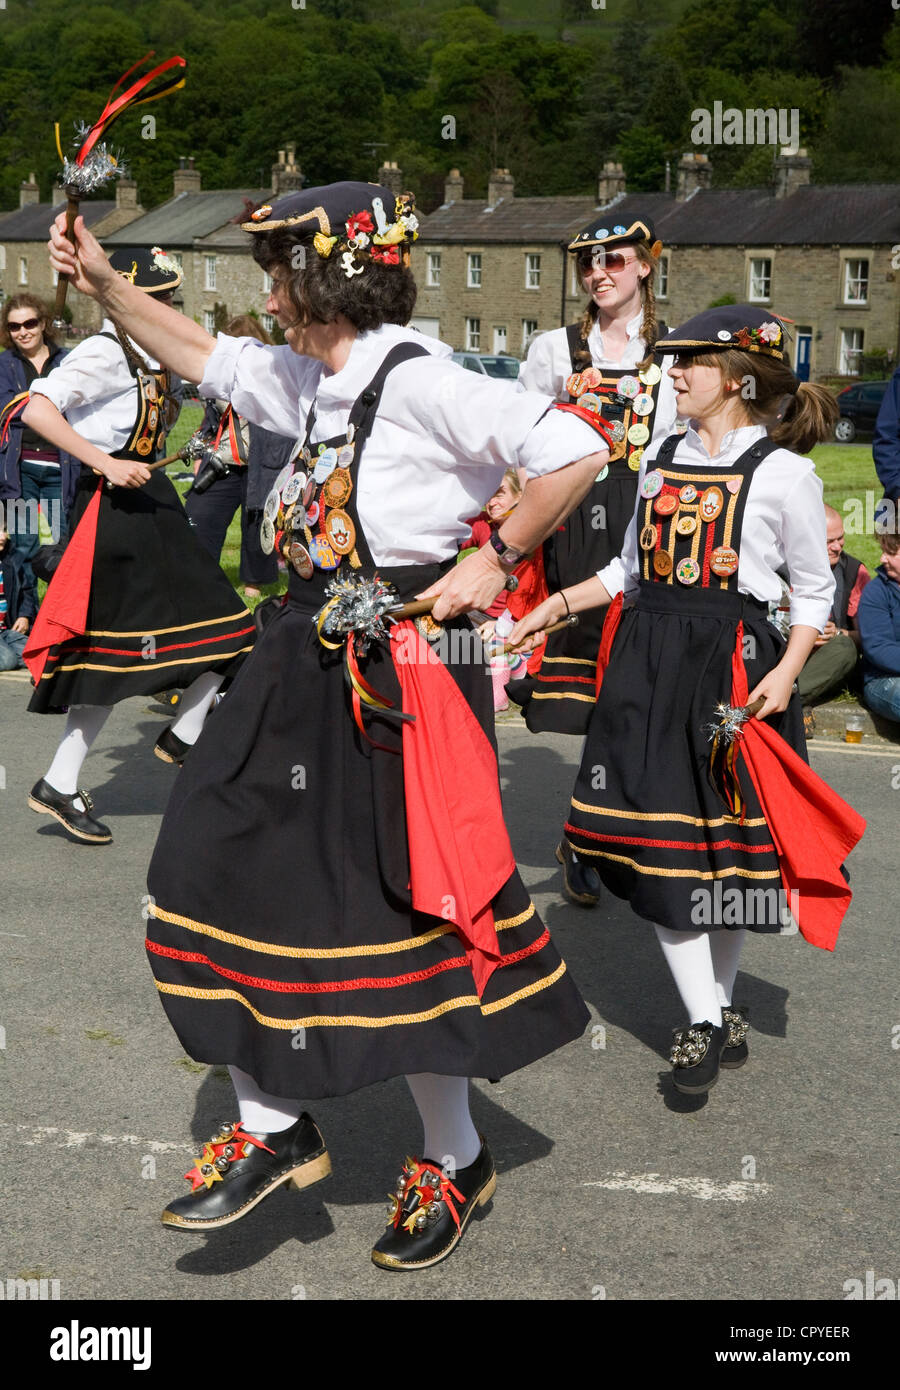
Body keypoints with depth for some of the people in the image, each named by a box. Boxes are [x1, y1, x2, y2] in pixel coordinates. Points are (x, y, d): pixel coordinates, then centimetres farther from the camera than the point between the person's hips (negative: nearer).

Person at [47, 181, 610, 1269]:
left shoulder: (418, 380, -16)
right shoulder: (307, 381, 11)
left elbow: (577, 451, -21)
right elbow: (201, 355, 27)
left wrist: (499, 558, -13)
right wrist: (104, 287, 19)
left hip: (404, 673, -8)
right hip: (312, 661, 9)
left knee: (406, 908, 1)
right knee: (220, 864, 6)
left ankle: (454, 1160, 21)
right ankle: (272, 1126, 20)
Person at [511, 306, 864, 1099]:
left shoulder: (782, 472, -4)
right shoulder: (662, 460, 12)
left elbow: (814, 592, 1)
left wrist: (786, 672, -12)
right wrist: (554, 609, 14)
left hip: (734, 660, -4)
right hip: (650, 660, 4)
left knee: (727, 840, 4)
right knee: (658, 841, -1)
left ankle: (721, 1002, 24)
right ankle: (704, 1020, 7)